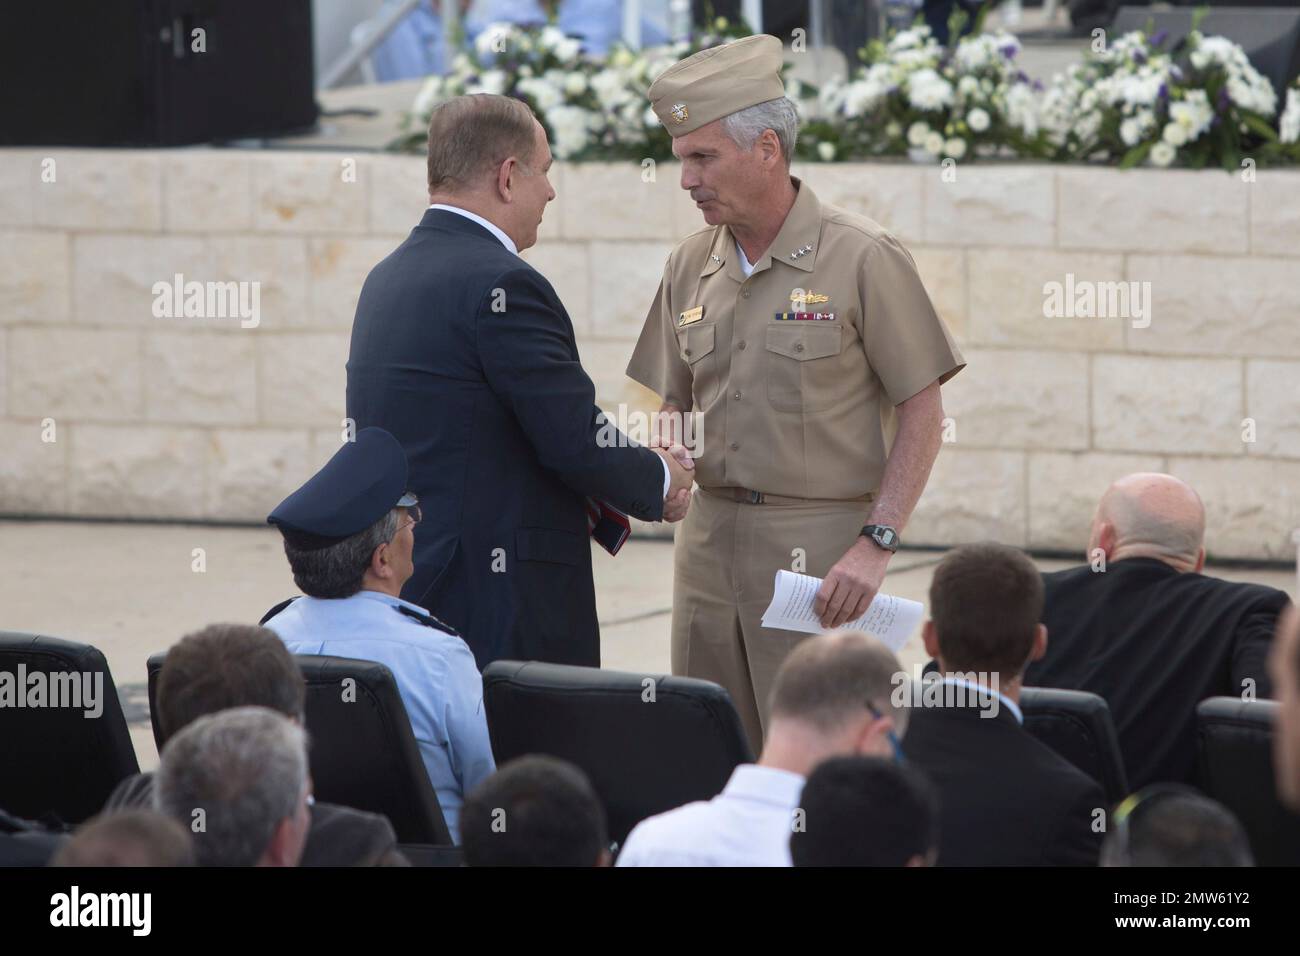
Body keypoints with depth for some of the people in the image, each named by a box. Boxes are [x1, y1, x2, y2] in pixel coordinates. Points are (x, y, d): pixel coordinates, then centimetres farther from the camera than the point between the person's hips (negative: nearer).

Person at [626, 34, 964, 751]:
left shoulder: (863, 259, -6)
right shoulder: (691, 267, 11)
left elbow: (921, 414, -6)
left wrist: (875, 544, -14)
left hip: (821, 541, -6)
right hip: (710, 532, 6)